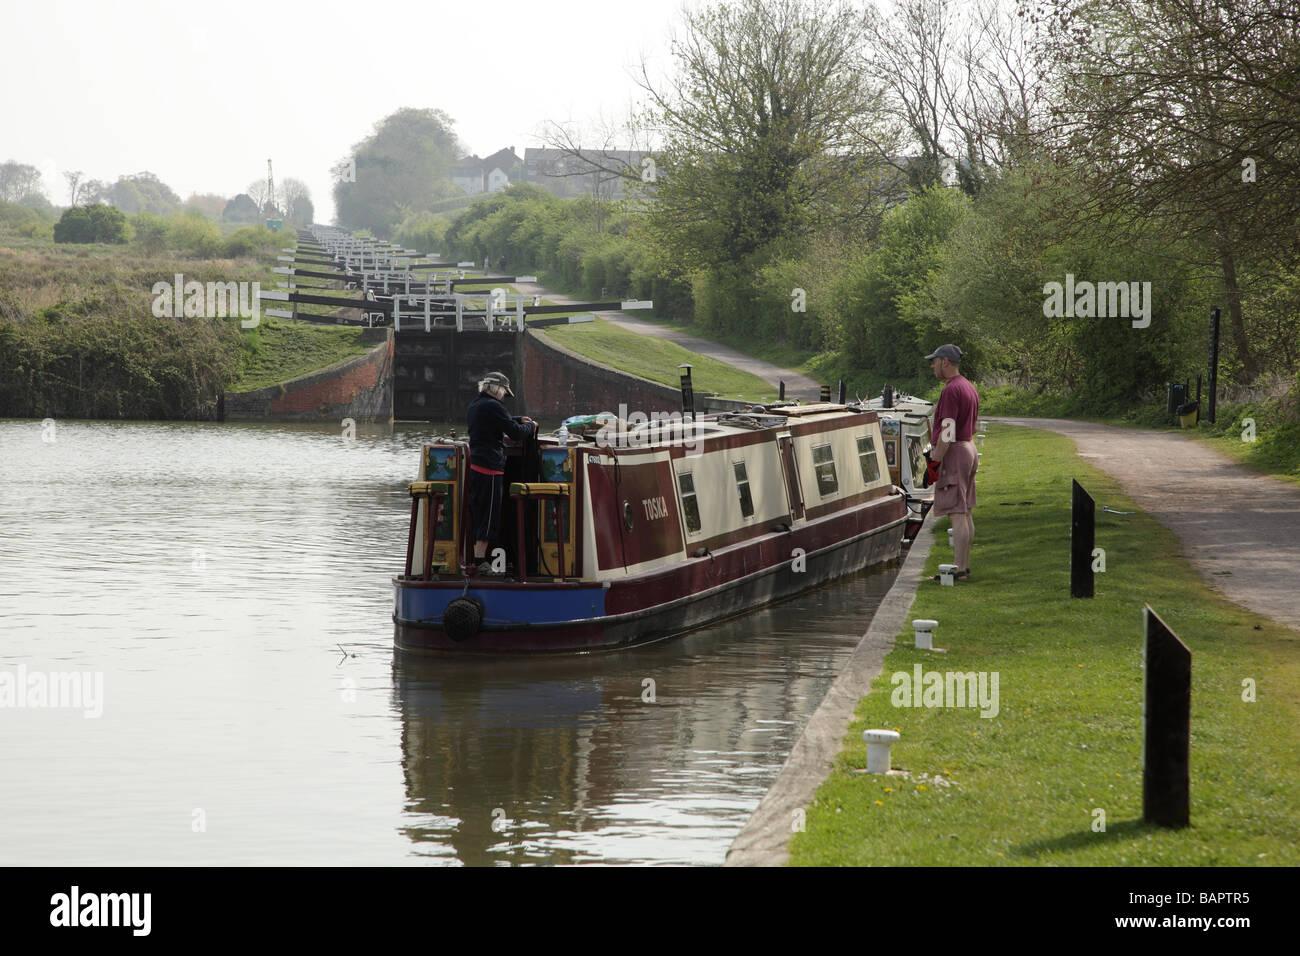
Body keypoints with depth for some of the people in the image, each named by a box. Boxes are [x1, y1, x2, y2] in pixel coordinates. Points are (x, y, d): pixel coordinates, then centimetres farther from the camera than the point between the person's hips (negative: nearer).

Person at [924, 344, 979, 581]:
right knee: (964, 512, 13)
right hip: (969, 449, 10)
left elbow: (948, 431, -22)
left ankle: (959, 569, -12)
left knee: (957, 514, -10)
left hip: (952, 454, -10)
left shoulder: (951, 390, -17)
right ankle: (964, 565, 17)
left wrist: (935, 460, -20)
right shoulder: (969, 388, 15)